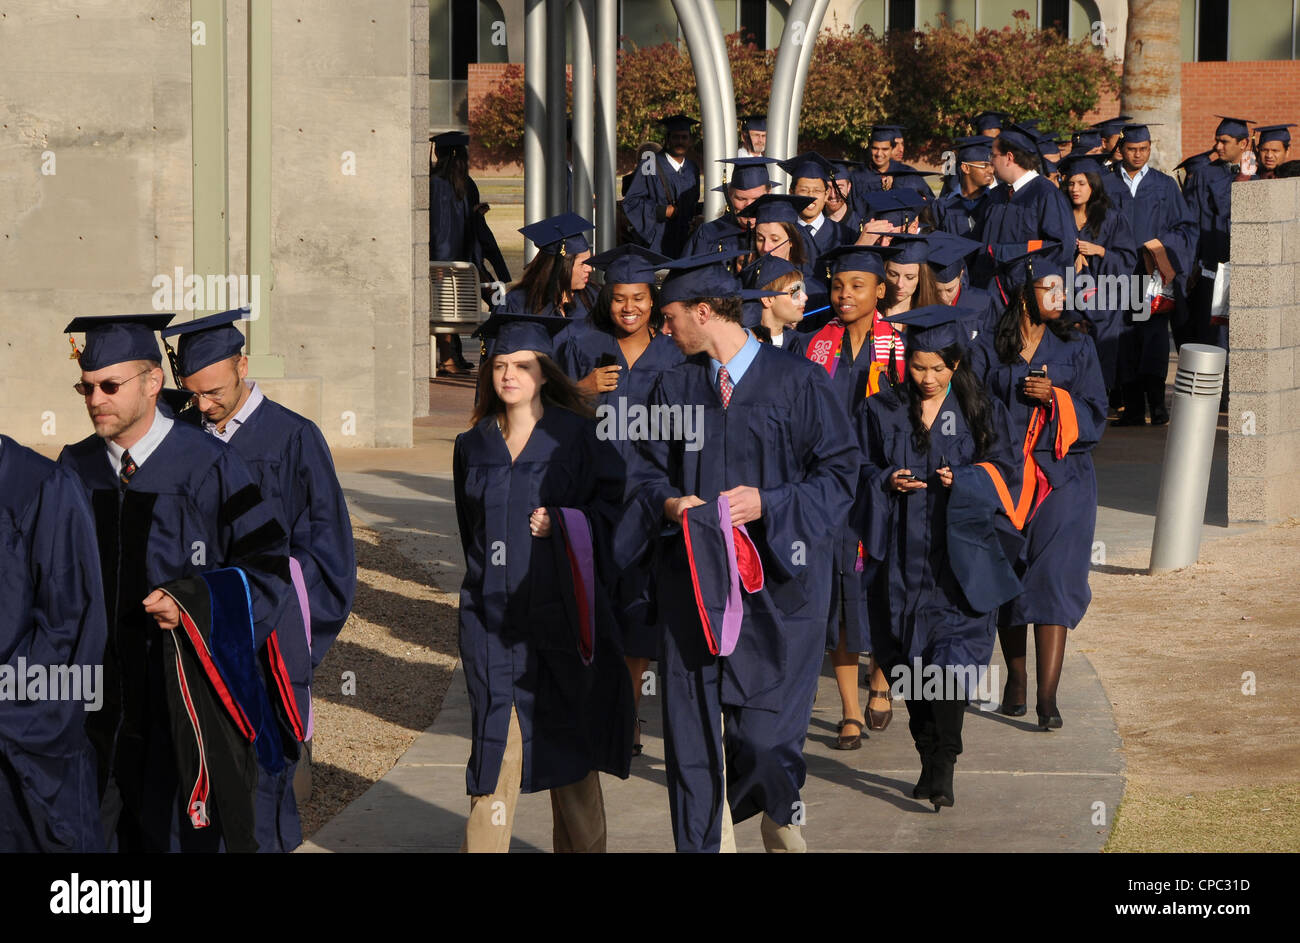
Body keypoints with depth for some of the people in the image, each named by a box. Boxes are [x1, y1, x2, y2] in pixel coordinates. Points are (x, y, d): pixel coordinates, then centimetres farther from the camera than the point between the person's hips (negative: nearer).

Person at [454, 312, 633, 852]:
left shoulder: (576, 435, -1)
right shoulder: (475, 445, 10)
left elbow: (612, 504, -4)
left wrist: (562, 521, -18)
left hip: (559, 607, -2)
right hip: (493, 616, 2)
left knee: (569, 734, 7)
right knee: (496, 740, -2)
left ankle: (581, 844, 19)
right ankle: (486, 844, 1)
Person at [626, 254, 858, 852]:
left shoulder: (798, 381, -1)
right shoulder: (674, 388, 10)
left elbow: (840, 471, -2)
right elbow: (650, 474, 14)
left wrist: (767, 503, -14)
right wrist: (669, 503, -9)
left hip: (775, 584, -3)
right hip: (694, 578, 3)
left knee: (762, 732, -6)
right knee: (695, 734, 0)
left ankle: (783, 823, 25)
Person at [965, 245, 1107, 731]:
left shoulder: (1077, 349, 6)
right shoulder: (987, 350, 3)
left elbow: (1095, 418, 2)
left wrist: (1055, 397, -14)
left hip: (1062, 478, -1)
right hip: (1003, 478, 1)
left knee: (1054, 578, -11)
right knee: (1008, 582, 7)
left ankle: (1047, 696, -15)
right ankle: (1016, 679, 25)